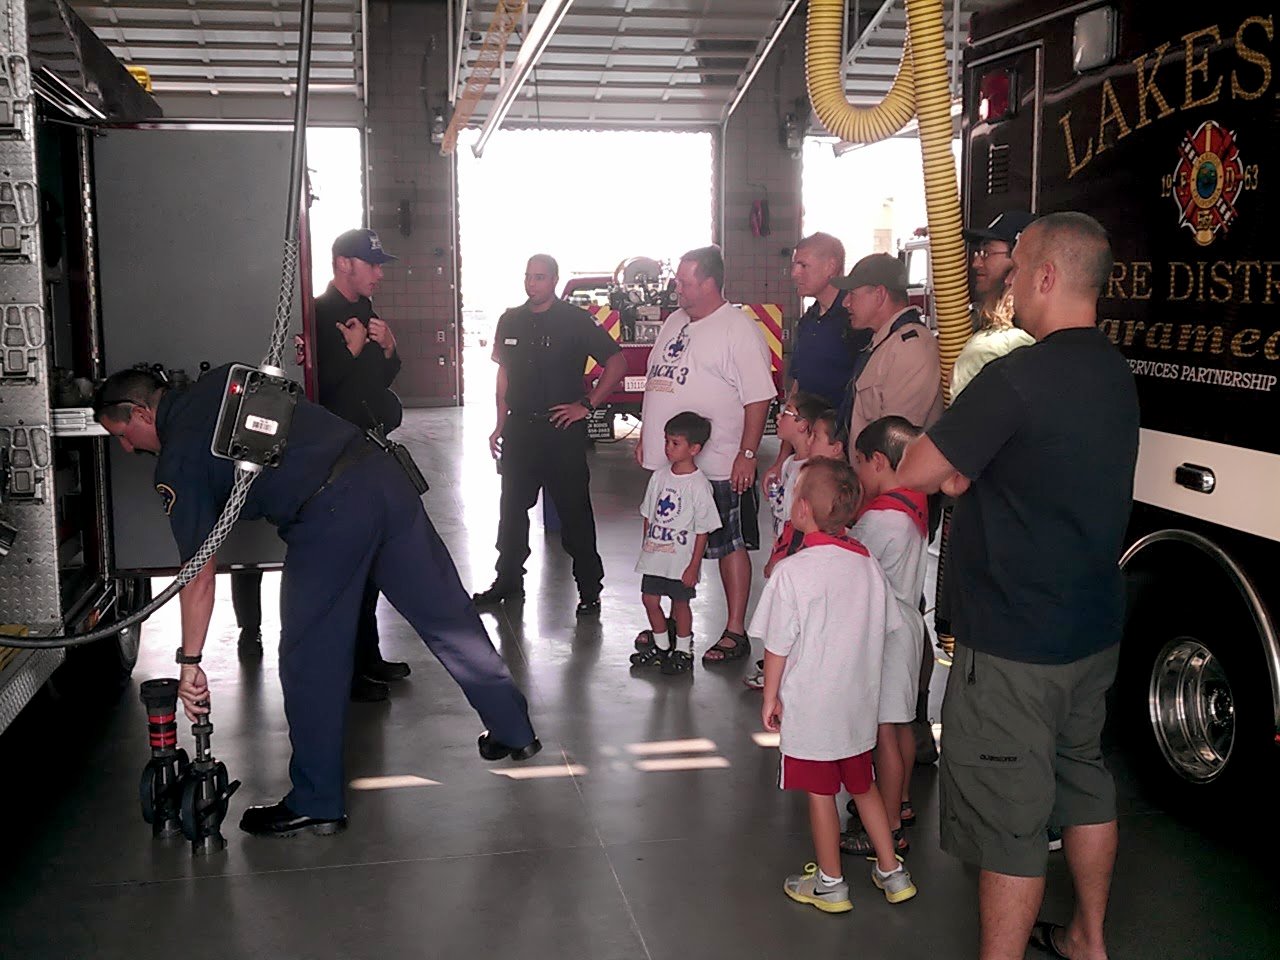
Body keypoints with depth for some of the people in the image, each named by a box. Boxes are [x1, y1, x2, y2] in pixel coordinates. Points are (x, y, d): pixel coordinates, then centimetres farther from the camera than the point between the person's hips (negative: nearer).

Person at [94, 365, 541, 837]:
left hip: (328, 515, -7)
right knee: (446, 616, 17)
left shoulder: (177, 464, 3)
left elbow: (200, 574, 0)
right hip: (381, 474, 8)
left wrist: (190, 661, 6)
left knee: (310, 659, 7)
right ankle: (514, 731, 30)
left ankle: (316, 803, 17)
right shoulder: (222, 379, 21)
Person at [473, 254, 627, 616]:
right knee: (512, 507, 11)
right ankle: (508, 580, 25)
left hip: (562, 428, -5)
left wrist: (586, 404, -10)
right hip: (519, 427, 5)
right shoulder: (511, 321, 10)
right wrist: (501, 425, 12)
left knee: (574, 510, 0)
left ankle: (589, 587, 10)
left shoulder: (575, 320, -5)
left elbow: (617, 362, -6)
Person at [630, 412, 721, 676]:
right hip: (655, 555, 6)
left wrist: (694, 566, -12)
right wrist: (645, 545, 11)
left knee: (680, 603, 6)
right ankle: (662, 646, 29)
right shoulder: (659, 476, 2)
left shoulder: (699, 485, -14)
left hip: (681, 559, -6)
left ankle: (683, 651, 24)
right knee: (650, 599, 11)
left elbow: (703, 531, -12)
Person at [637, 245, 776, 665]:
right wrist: (645, 436, 20)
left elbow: (759, 397, -16)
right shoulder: (674, 322, 14)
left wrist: (747, 454, -19)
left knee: (730, 545, 2)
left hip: (718, 466, -8)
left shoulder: (739, 329, -12)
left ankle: (735, 632, 11)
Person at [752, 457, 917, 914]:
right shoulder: (867, 564, -3)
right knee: (862, 785, 21)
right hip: (859, 703, 6)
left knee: (820, 791, 9)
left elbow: (778, 646, -16)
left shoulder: (792, 571, -20)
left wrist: (770, 698, -3)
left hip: (809, 705, -5)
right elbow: (889, 626, 7)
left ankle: (830, 884, 23)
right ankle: (891, 872, 29)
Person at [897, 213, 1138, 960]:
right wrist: (969, 471, 3)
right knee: (1083, 778, 23)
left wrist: (955, 471, 1)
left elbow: (915, 471, -18)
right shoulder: (1115, 373, 6)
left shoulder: (1018, 378, -23)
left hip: (1015, 642, -9)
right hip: (1095, 625, 9)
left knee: (1008, 819, 1)